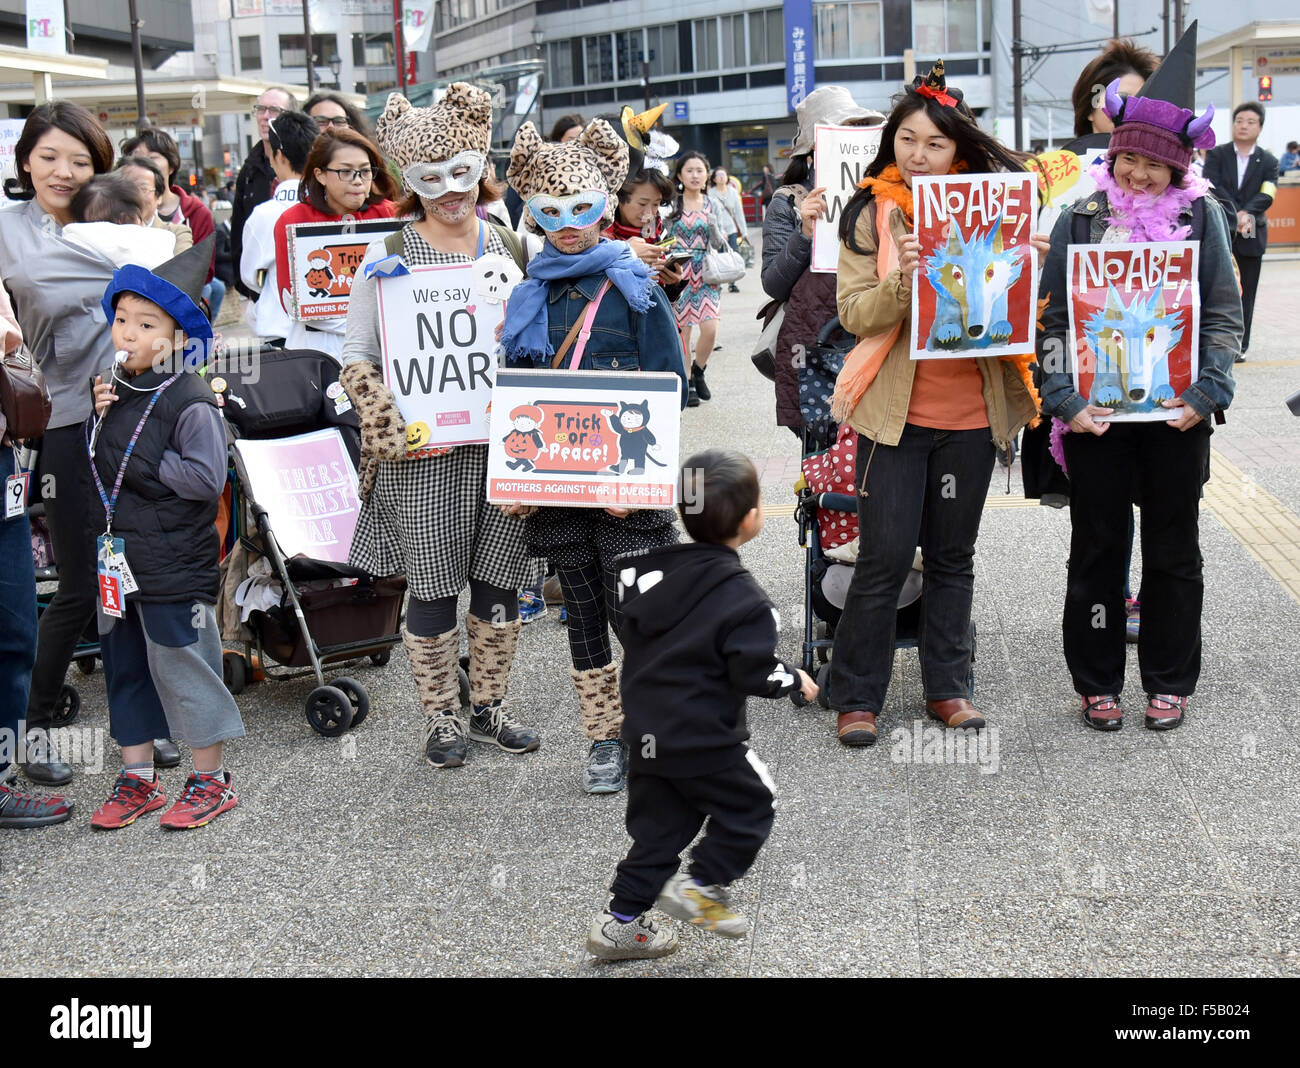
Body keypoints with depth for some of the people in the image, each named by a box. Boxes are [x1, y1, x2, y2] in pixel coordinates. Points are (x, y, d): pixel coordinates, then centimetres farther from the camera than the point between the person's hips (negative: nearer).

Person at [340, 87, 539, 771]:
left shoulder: (513, 249, 8)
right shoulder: (387, 259, -2)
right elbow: (357, 358, -2)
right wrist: (393, 427, -16)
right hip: (423, 455, -3)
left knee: (500, 581, 10)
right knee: (434, 587, 4)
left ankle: (489, 708, 27)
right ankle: (441, 718, 20)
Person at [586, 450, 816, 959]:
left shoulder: (649, 567, -1)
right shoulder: (743, 600, -19)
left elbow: (629, 628, 12)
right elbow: (756, 672, -18)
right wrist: (796, 680, 1)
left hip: (646, 732, 7)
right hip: (705, 742, -7)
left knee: (658, 826, 17)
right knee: (750, 806, 16)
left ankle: (621, 921, 18)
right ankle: (701, 885, 10)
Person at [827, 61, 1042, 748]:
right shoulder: (872, 211, 0)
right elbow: (853, 312, -8)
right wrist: (901, 280, -26)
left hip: (971, 412, 3)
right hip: (895, 410, -3)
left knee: (952, 555, 11)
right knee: (886, 556, -2)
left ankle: (948, 687, 22)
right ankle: (856, 697, 10)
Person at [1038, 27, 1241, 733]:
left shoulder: (1201, 217, 1)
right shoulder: (1082, 217, 1)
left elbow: (1224, 315, 2)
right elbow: (1051, 314, 0)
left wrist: (1206, 393, -10)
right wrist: (1063, 398, -11)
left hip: (1176, 410, 1)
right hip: (1096, 411, 0)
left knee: (1173, 548, 10)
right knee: (1097, 547, 8)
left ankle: (1169, 681, 25)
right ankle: (1097, 682, 21)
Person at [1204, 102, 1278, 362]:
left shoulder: (1268, 162, 6)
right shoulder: (1216, 155, 4)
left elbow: (1266, 196, -8)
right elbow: (1213, 187, -11)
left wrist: (1246, 214, -26)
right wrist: (1235, 214, -23)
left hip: (1251, 235, 1)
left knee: (1246, 293, 5)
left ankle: (1240, 345, 12)